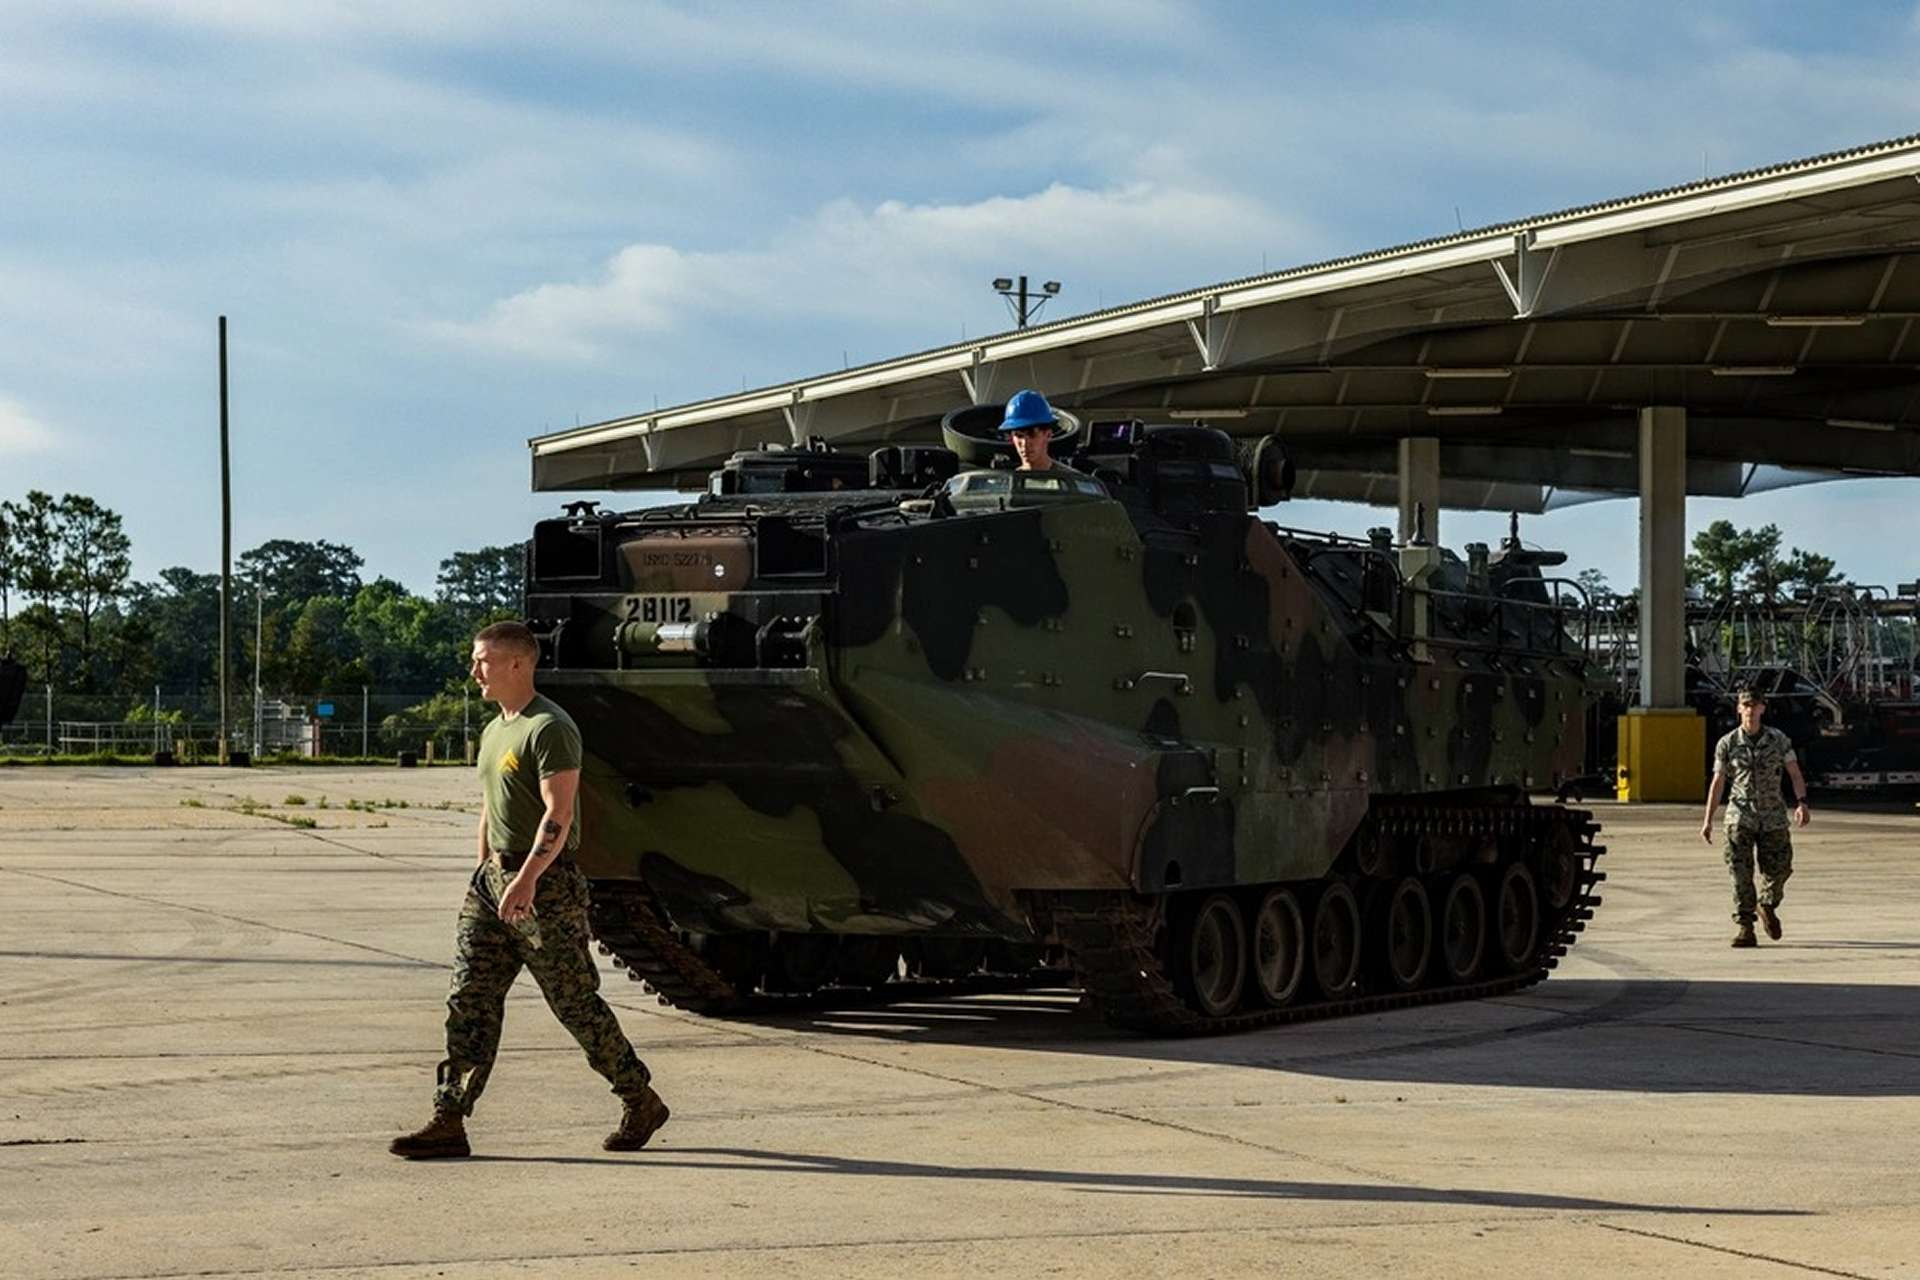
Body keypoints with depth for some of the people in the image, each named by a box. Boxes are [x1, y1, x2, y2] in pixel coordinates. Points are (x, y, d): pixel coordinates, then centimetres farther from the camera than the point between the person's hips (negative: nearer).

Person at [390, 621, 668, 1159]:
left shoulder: (549, 729, -14)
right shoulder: (493, 731, 16)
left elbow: (558, 815, -22)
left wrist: (527, 878, -30)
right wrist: (483, 873, 23)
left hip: (545, 882, -9)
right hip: (494, 876, 9)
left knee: (575, 1002, -1)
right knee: (470, 999, 1)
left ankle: (641, 1104, 15)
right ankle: (448, 1123, 0)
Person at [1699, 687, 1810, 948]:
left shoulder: (1779, 740, 3)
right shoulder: (1727, 744, 2)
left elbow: (1795, 774, 1)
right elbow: (1718, 783, 5)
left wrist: (1801, 803, -16)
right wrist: (1708, 820, 2)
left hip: (1773, 817, 1)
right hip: (1740, 816, -1)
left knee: (1778, 869, 5)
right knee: (1741, 873, -10)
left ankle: (1768, 906, 35)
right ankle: (1744, 926, -6)